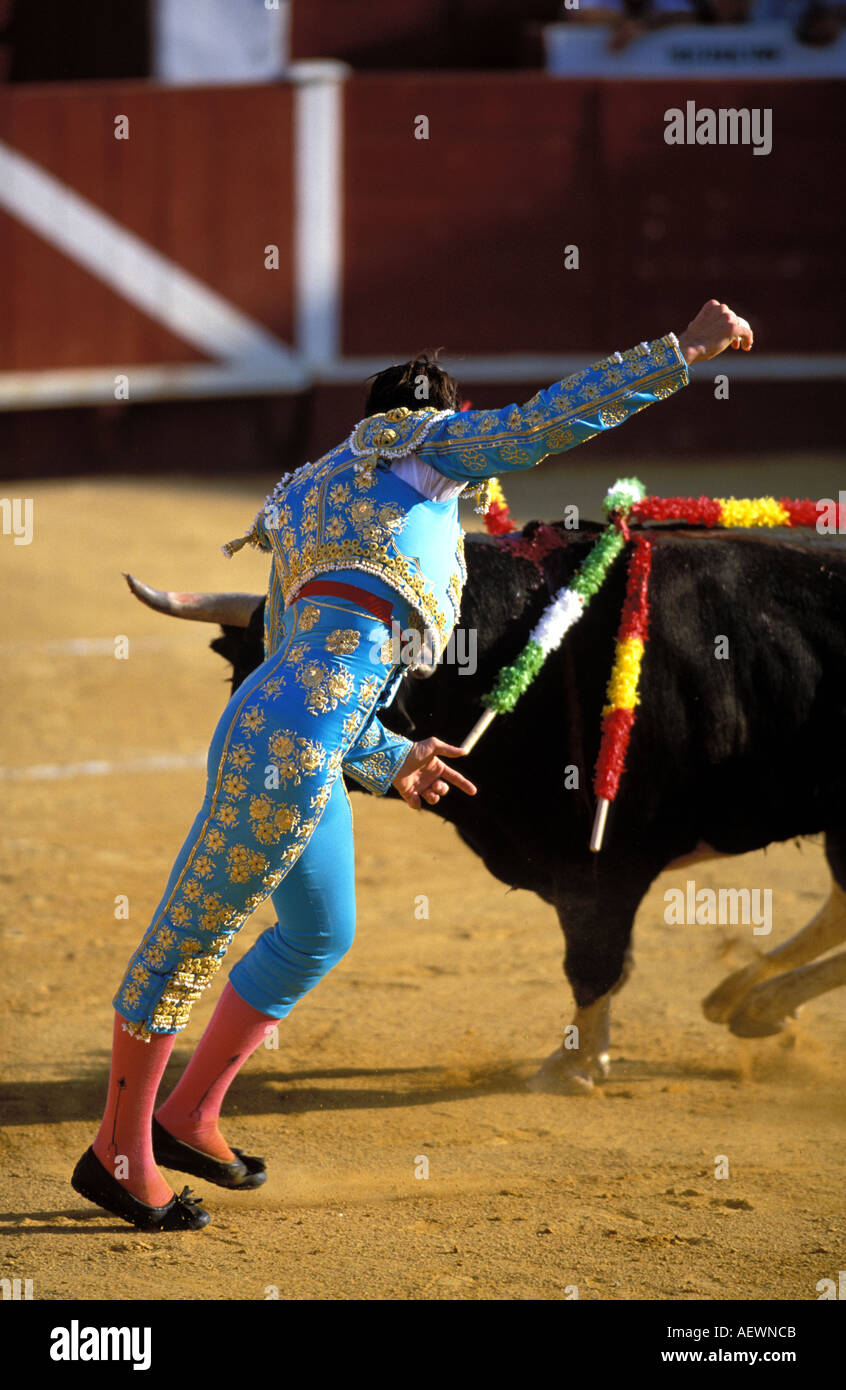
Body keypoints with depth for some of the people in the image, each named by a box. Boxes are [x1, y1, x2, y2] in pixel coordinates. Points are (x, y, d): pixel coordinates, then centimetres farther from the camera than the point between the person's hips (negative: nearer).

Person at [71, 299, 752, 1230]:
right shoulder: (419, 450, 13)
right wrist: (682, 351, 5)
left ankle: (188, 1116, 36)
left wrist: (388, 765, 34)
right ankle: (119, 1150, 8)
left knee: (320, 936, 26)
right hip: (291, 743, -9)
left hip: (269, 730, 9)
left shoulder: (309, 510, 32)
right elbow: (551, 419, 2)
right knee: (193, 935, 1)